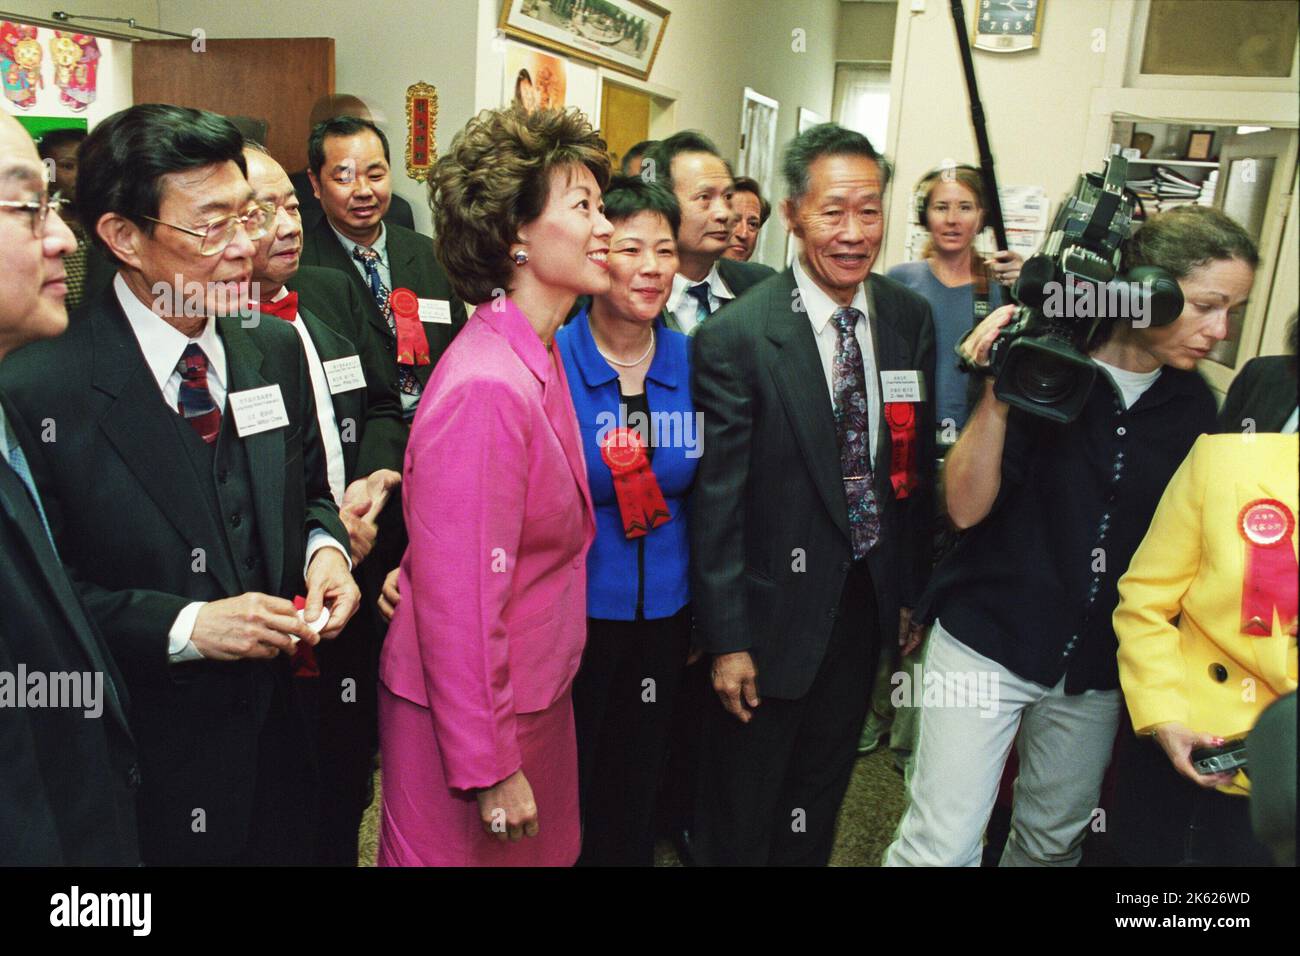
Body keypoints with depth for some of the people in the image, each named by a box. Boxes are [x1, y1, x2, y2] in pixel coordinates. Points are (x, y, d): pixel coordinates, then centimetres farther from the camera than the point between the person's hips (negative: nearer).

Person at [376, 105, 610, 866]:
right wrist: (491, 770, -17)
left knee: (548, 851, 24)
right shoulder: (486, 388, -26)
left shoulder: (539, 355, 3)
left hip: (534, 692, 8)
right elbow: (460, 602, -24)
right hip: (474, 717, -8)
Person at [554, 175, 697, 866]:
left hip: (663, 614, 4)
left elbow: (701, 494, 7)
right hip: (568, 611, -3)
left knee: (636, 784, 20)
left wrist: (703, 618, 8)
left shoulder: (692, 363, -1)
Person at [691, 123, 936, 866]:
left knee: (820, 802, 25)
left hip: (868, 603, 5)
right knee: (741, 818, 16)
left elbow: (918, 462, 5)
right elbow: (717, 500, -16)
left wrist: (915, 590, 10)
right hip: (775, 611, -5)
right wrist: (727, 639, -13)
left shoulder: (911, 318, -2)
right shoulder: (735, 337, -19)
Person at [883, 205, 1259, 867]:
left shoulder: (1194, 406, 2)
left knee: (1054, 841, 18)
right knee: (941, 845, -1)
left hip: (1099, 665, 5)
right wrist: (997, 396, -27)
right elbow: (965, 508, -15)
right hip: (988, 641, -4)